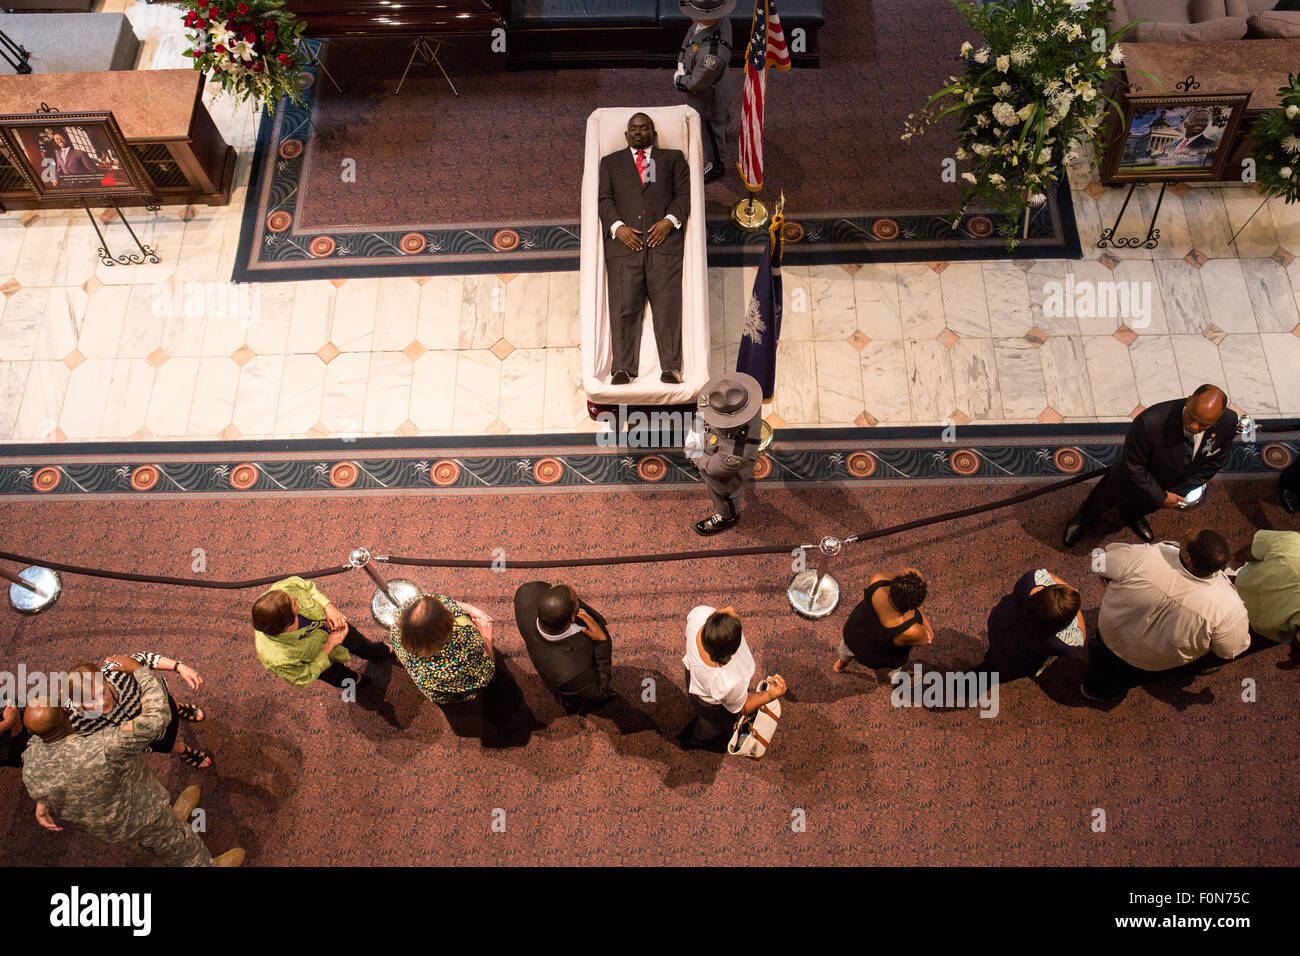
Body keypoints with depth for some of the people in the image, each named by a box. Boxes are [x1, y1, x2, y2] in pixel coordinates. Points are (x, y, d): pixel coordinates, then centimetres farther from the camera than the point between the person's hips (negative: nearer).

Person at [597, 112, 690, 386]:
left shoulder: (673, 158, 25)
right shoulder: (611, 162, 27)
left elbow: (684, 194, 12)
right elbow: (604, 199, 13)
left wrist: (669, 221, -7)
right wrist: (617, 226, -6)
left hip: (663, 238, 0)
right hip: (624, 239, 1)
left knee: (667, 302, -16)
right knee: (624, 304, -15)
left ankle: (671, 368, -23)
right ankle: (623, 369, -21)